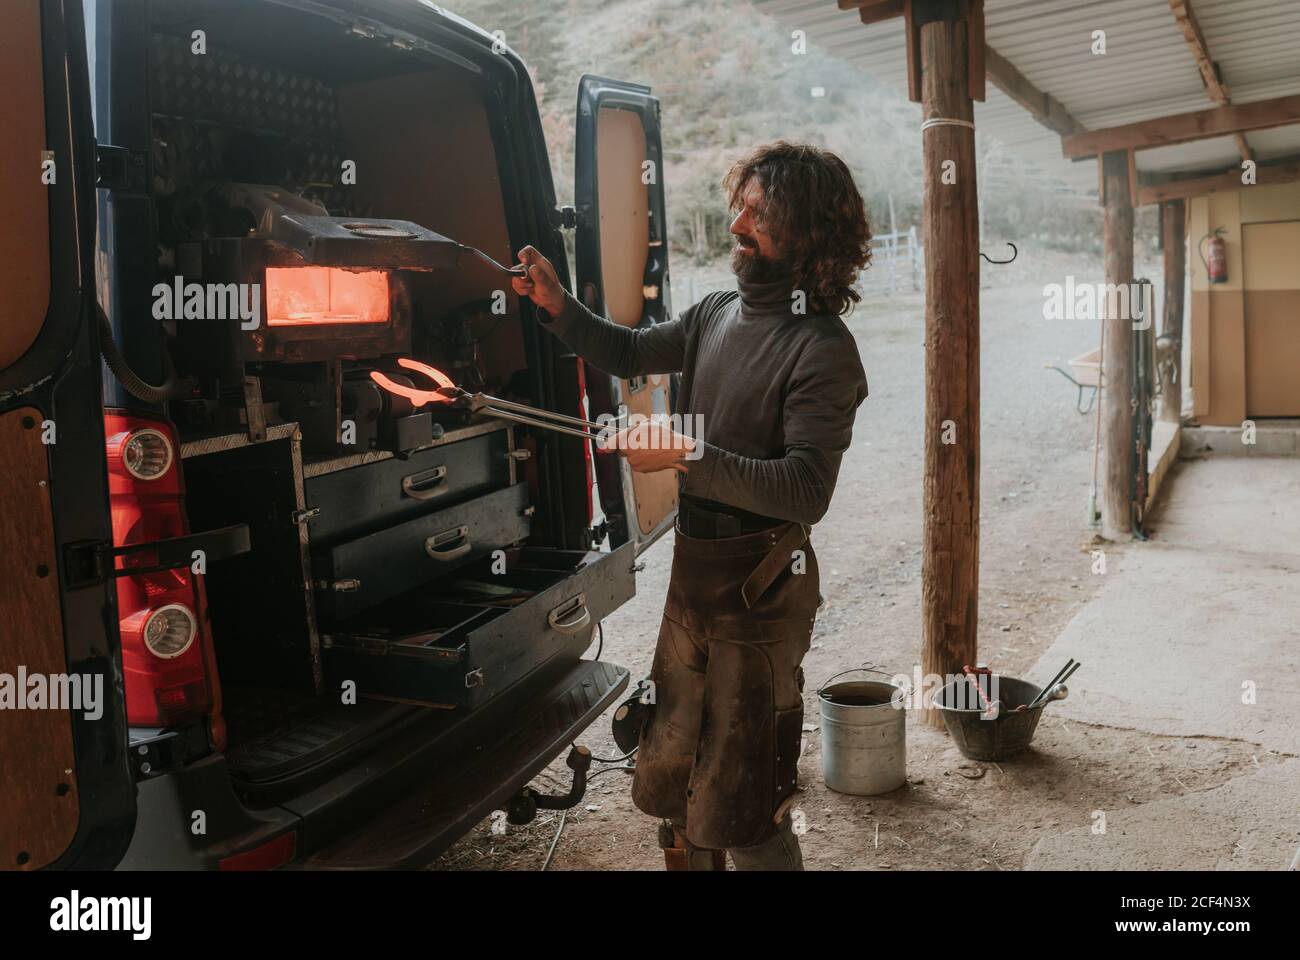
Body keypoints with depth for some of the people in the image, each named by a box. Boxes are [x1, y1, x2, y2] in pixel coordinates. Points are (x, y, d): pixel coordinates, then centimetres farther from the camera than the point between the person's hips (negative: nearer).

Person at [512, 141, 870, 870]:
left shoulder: (823, 351, -17)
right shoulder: (718, 314, 5)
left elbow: (806, 493, -24)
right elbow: (631, 353, 19)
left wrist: (687, 456, -28)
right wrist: (558, 305, 4)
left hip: (760, 591, -8)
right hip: (693, 573, 8)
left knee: (743, 807, 2)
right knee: (673, 772, 22)